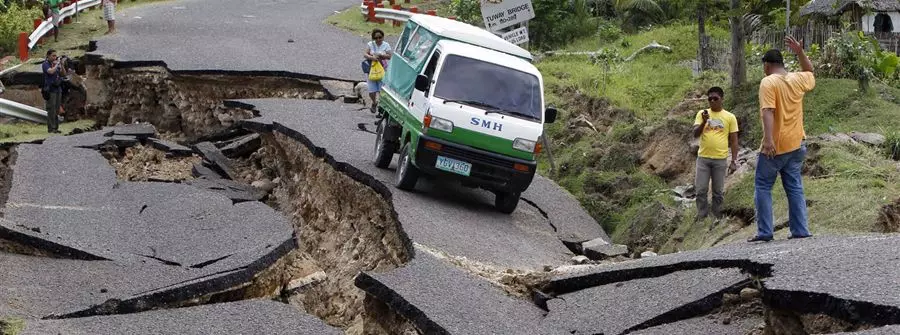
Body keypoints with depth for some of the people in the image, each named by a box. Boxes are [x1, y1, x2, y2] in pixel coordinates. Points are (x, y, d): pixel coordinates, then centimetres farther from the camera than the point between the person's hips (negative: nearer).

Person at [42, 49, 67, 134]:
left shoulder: (55, 63, 13)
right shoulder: (45, 64, -6)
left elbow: (63, 74, 11)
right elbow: (51, 71, -25)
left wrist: (62, 65, -3)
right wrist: (57, 64, -13)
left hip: (58, 89, 7)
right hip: (50, 90, -7)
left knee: (56, 110, 8)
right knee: (51, 110, -9)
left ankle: (56, 127, 11)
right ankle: (51, 128, -8)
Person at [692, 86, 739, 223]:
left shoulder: (730, 117, 1)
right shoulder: (702, 113, 3)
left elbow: (734, 141, 4)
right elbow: (695, 134, -5)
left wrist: (734, 161, -2)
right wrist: (704, 121, -23)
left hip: (720, 160, -1)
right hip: (703, 158, 1)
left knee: (718, 192, 6)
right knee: (701, 190, -1)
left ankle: (717, 218, 15)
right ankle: (702, 217, 8)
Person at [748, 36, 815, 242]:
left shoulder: (768, 82, -11)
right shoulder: (797, 79, 8)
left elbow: (768, 111, -23)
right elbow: (810, 73, 32)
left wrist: (768, 139, -30)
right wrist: (800, 53, 24)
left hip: (775, 146, -6)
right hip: (797, 144, 6)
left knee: (763, 187, 2)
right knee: (795, 188, 9)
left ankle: (764, 232, -3)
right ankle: (800, 230, 5)